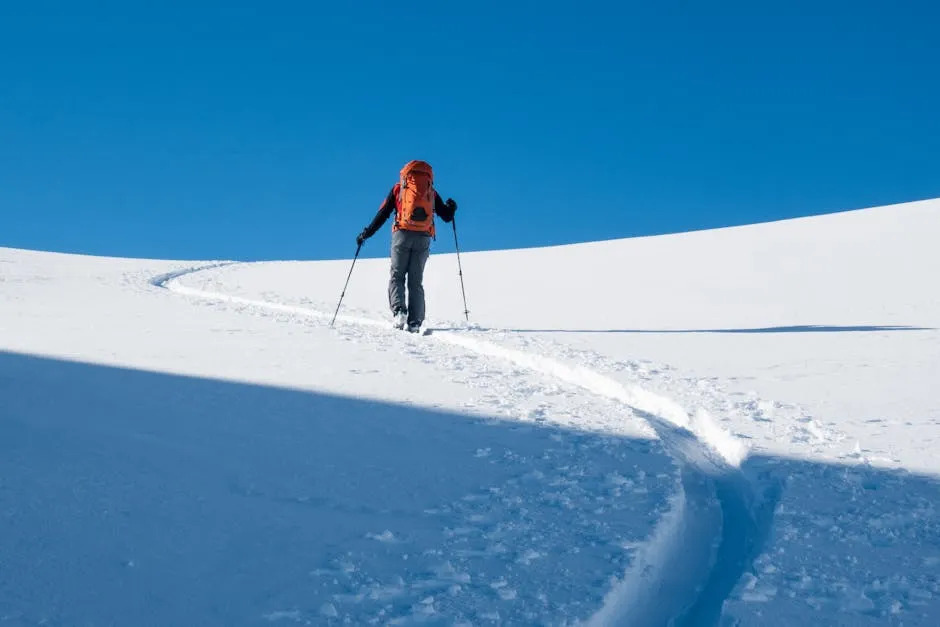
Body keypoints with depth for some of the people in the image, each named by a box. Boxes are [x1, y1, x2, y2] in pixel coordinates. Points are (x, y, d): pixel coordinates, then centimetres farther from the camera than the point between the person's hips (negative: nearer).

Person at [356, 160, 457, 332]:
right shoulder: (432, 193, 16)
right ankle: (415, 322, -2)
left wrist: (366, 233, 14)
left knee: (396, 276, 7)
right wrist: (451, 207, 38)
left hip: (403, 235, -2)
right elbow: (447, 216, 16)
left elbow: (382, 214, 8)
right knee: (416, 281, 6)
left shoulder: (398, 188, 13)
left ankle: (398, 310, -17)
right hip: (424, 239, 2)